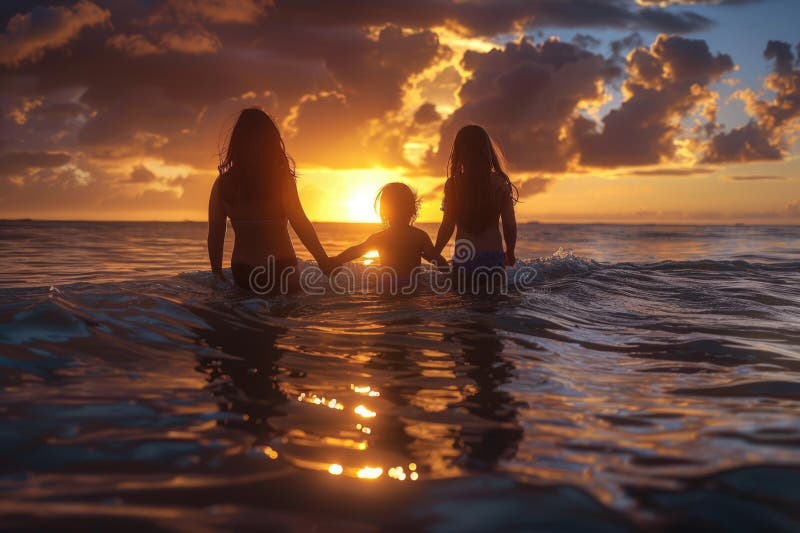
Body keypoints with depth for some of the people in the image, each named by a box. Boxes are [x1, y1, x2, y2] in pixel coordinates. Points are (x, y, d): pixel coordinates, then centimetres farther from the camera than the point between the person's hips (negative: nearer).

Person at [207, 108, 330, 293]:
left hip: (240, 273, 4)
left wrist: (217, 273, 18)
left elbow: (215, 234, 7)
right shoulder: (280, 178, -8)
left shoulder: (222, 183, 4)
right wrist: (326, 264, -8)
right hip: (279, 270, -4)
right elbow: (300, 223, -13)